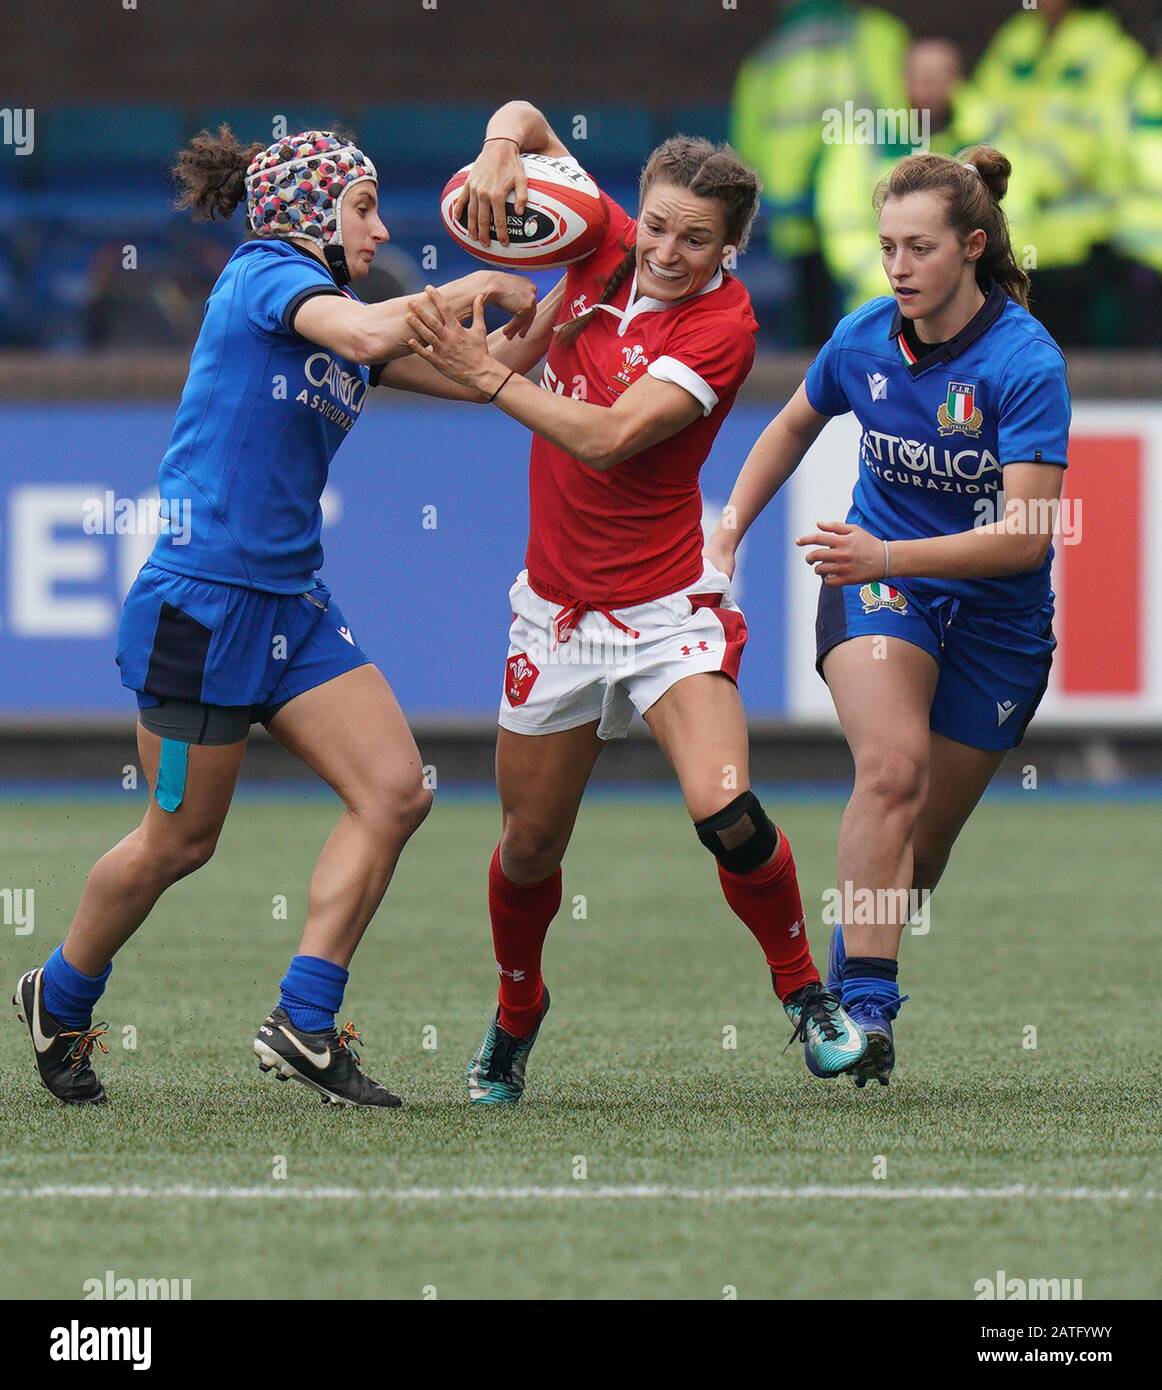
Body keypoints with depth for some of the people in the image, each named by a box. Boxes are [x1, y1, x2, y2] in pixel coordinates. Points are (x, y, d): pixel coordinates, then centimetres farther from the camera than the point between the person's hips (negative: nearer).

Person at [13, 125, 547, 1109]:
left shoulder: (332, 307, 16)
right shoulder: (265, 274, -9)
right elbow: (368, 334, -28)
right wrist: (477, 286, -15)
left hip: (292, 605, 9)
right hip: (201, 602, -9)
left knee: (396, 792, -5)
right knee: (179, 841, 2)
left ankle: (304, 1026, -2)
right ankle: (60, 1000, 26)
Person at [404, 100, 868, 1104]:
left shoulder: (723, 324, -14)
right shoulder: (605, 250, 0)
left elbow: (610, 437, -24)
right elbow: (526, 119, 9)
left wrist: (489, 374, -22)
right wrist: (501, 152, -13)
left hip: (667, 606, -5)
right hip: (558, 607, 5)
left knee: (726, 813, -22)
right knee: (530, 843, 12)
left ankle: (806, 993, 0)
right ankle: (516, 1013, 37)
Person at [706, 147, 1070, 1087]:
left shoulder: (1026, 361, -22)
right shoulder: (863, 339, -9)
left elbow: (1028, 533, -28)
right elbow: (795, 426, 16)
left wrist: (890, 557, -38)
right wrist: (730, 528, 10)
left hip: (996, 618, -1)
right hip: (876, 580, 1)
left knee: (926, 836, 8)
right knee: (891, 767, -26)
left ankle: (854, 979, 31)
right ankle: (864, 1006, -29)